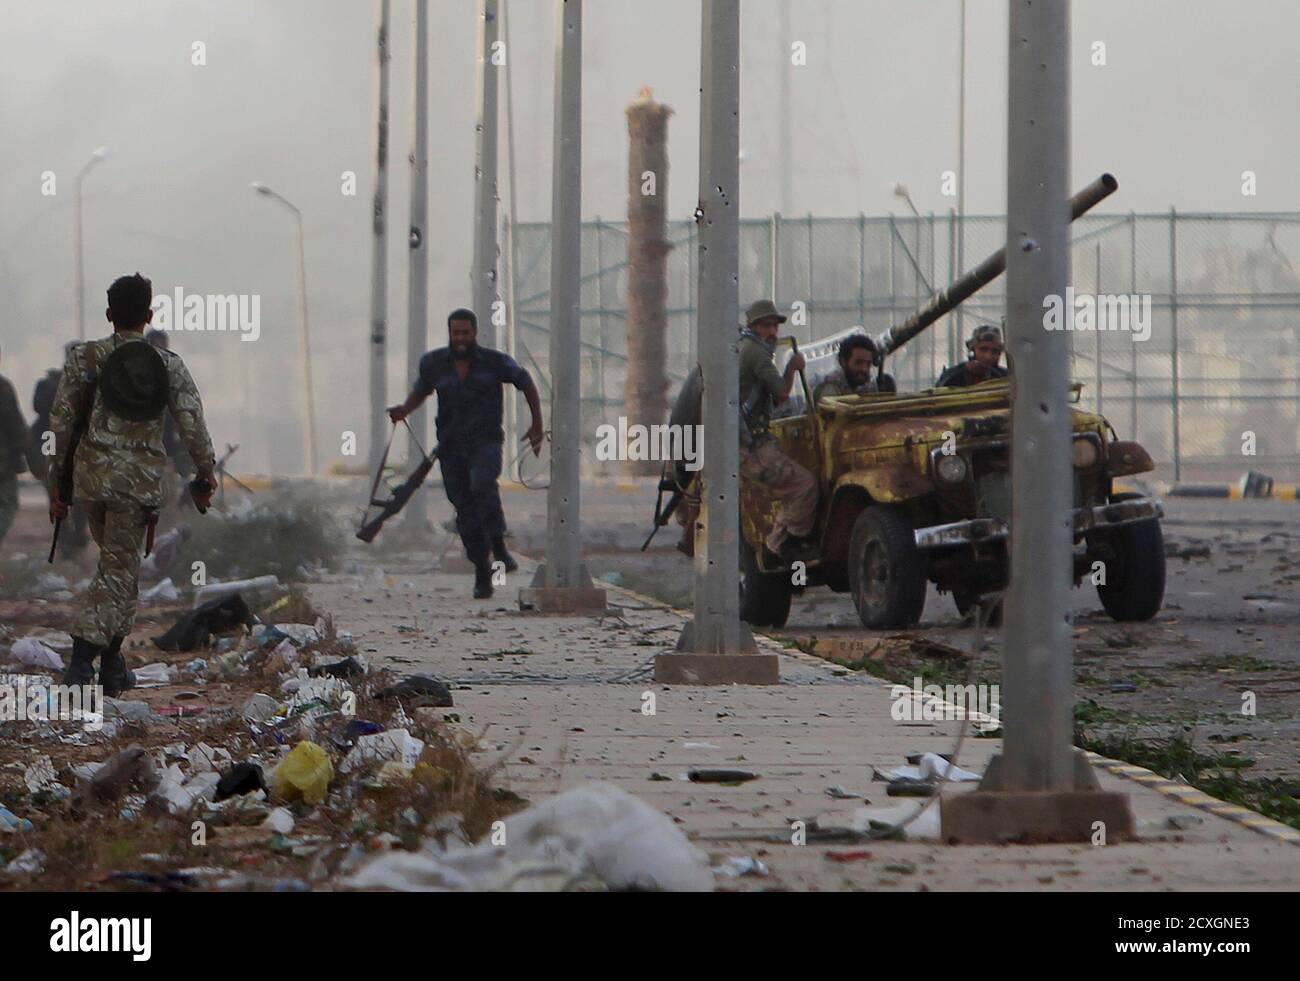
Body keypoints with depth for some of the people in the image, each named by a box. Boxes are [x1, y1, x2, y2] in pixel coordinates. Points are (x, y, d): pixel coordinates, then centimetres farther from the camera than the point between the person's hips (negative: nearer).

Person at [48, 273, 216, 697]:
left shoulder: (85, 358, 1)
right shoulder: (169, 366, -1)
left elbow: (61, 423, 1)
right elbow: (193, 427, -3)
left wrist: (57, 483, 7)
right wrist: (205, 478, 9)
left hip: (92, 475, 2)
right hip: (141, 481, -2)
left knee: (117, 561, 19)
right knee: (119, 569, 1)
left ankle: (111, 659, 17)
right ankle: (84, 656, -14)